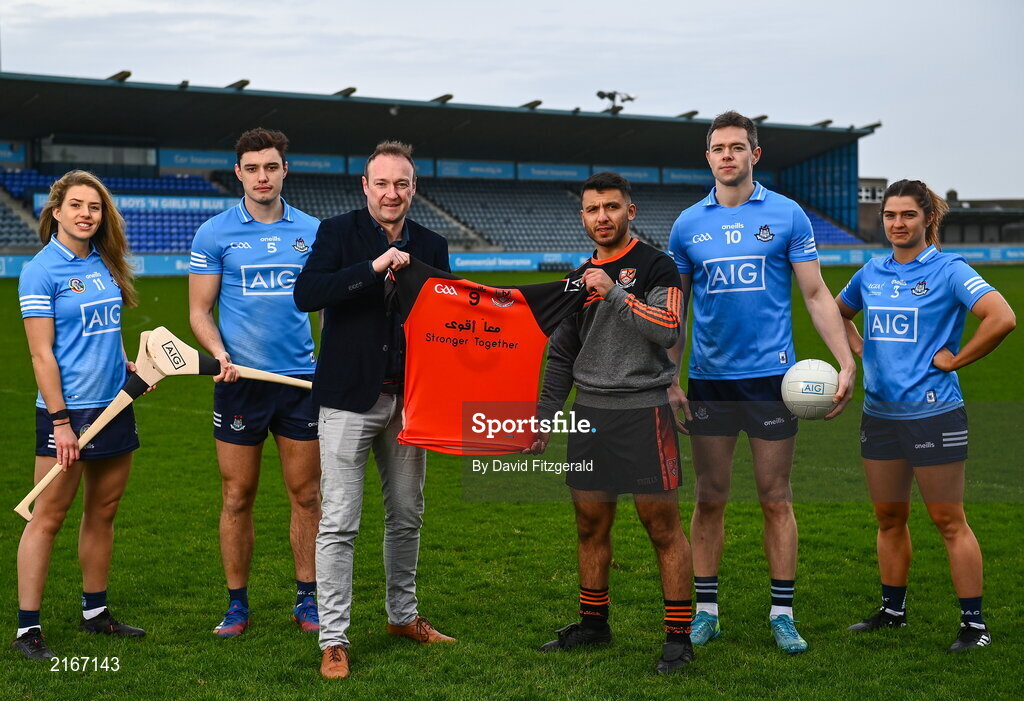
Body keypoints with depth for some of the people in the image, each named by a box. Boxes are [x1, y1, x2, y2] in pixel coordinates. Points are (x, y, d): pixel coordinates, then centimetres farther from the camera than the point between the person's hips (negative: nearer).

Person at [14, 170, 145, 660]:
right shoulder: (40, 271, -9)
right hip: (67, 410, -7)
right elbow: (41, 353, -13)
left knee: (103, 510, 13)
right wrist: (61, 421, -16)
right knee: (49, 515, -2)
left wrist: (129, 368, 6)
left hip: (114, 404, 7)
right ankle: (27, 628, 5)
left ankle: (95, 612, 25)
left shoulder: (105, 263, 10)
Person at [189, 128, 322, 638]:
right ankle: (237, 605, 16)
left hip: (301, 378, 2)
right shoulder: (214, 234, 0)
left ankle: (307, 600, 17)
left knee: (305, 494, 6)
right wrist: (220, 352, -16)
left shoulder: (312, 231, 6)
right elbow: (199, 311, 2)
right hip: (240, 381, -2)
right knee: (237, 497, 4)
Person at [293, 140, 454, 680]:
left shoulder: (432, 246, 9)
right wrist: (374, 267, -24)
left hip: (408, 400, 5)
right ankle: (333, 638, 4)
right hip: (350, 398, -4)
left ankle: (403, 615, 32)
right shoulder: (338, 232, -3)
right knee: (339, 523, -4)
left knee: (407, 517, 15)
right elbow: (306, 294, -19)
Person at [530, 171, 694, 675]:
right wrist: (543, 419, 16)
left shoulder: (654, 266, -4)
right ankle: (593, 623, 26)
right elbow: (561, 355, 19)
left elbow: (668, 330, -19)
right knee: (590, 525, 12)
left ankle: (679, 637, 4)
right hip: (589, 411, 6)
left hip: (643, 410, -6)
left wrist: (615, 293, -20)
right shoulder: (579, 279, 14)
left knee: (662, 526, -3)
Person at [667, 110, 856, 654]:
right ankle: (705, 610, 18)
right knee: (710, 499, 8)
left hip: (770, 376, -2)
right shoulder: (687, 225, 6)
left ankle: (782, 613, 14)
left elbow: (815, 293, 1)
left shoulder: (787, 215, 0)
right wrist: (667, 379, 5)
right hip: (708, 379, 2)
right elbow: (674, 307, 11)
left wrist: (846, 363, -7)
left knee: (775, 499, 4)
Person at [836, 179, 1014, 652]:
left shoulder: (949, 270, -8)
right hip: (879, 412, 6)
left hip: (933, 413, -6)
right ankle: (893, 610, 27)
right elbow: (837, 312, 28)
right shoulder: (872, 273, 9)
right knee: (888, 517, 14)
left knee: (948, 520, -1)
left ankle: (974, 623, 7)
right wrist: (858, 348, 12)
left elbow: (1002, 318, -21)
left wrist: (955, 359, -15)